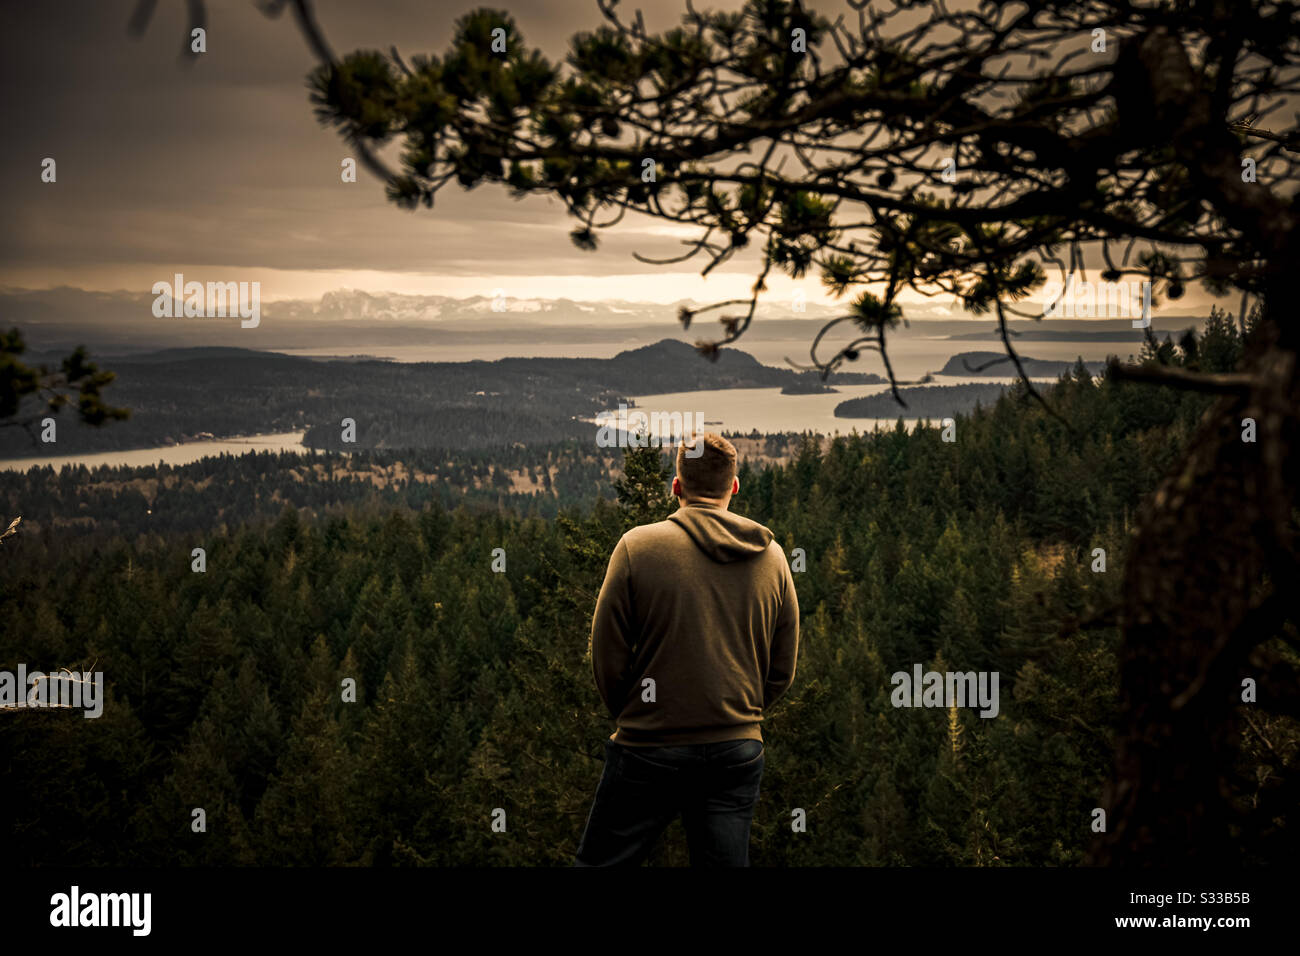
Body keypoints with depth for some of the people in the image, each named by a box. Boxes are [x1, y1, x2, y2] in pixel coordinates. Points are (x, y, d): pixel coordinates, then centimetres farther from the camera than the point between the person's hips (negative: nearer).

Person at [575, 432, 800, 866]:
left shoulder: (637, 545, -6)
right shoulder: (772, 556, 5)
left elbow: (607, 657, -5)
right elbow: (783, 670, 8)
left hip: (648, 751, -3)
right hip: (738, 754, 3)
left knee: (599, 862, 8)